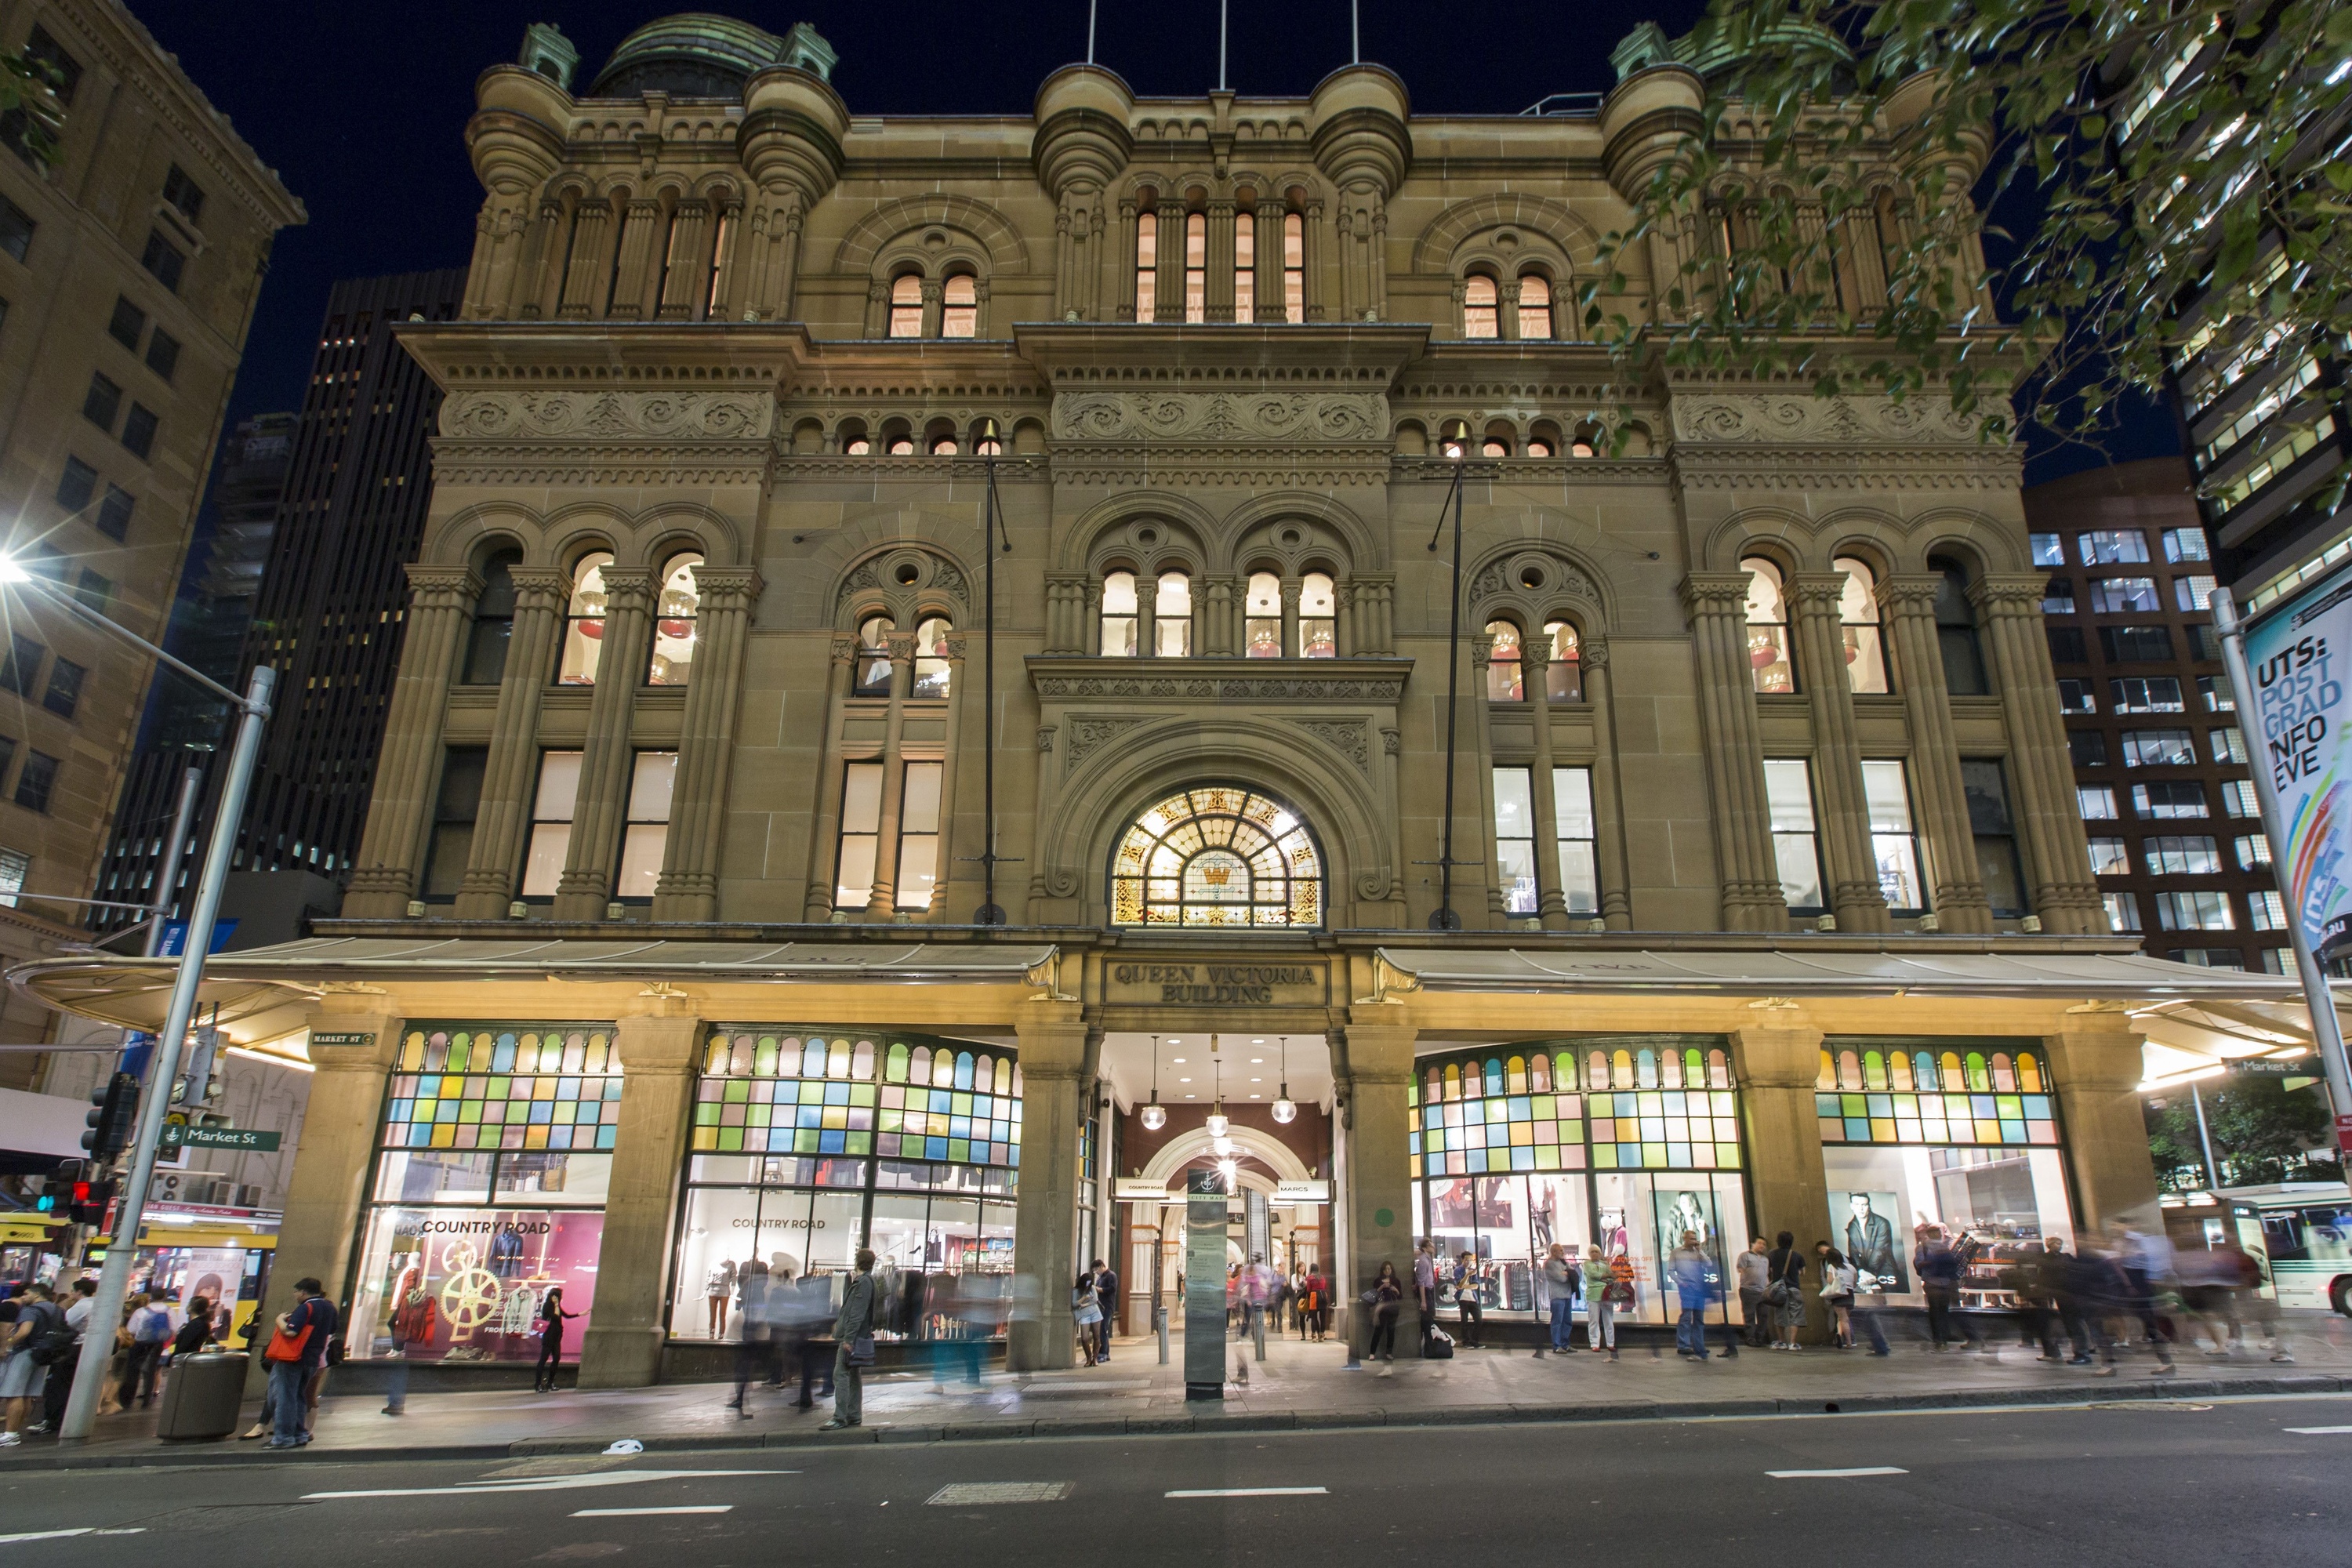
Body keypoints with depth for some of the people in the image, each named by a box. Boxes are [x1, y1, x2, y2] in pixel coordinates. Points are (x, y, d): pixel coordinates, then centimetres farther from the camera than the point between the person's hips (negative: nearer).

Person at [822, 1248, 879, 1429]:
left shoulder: (864, 1282, -14)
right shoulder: (862, 1281, 16)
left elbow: (858, 1313, -20)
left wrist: (848, 1338, -22)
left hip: (852, 1338, -10)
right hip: (857, 1338, 10)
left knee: (840, 1375, -10)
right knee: (854, 1376, 12)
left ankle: (840, 1418, -10)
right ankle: (854, 1415, 18)